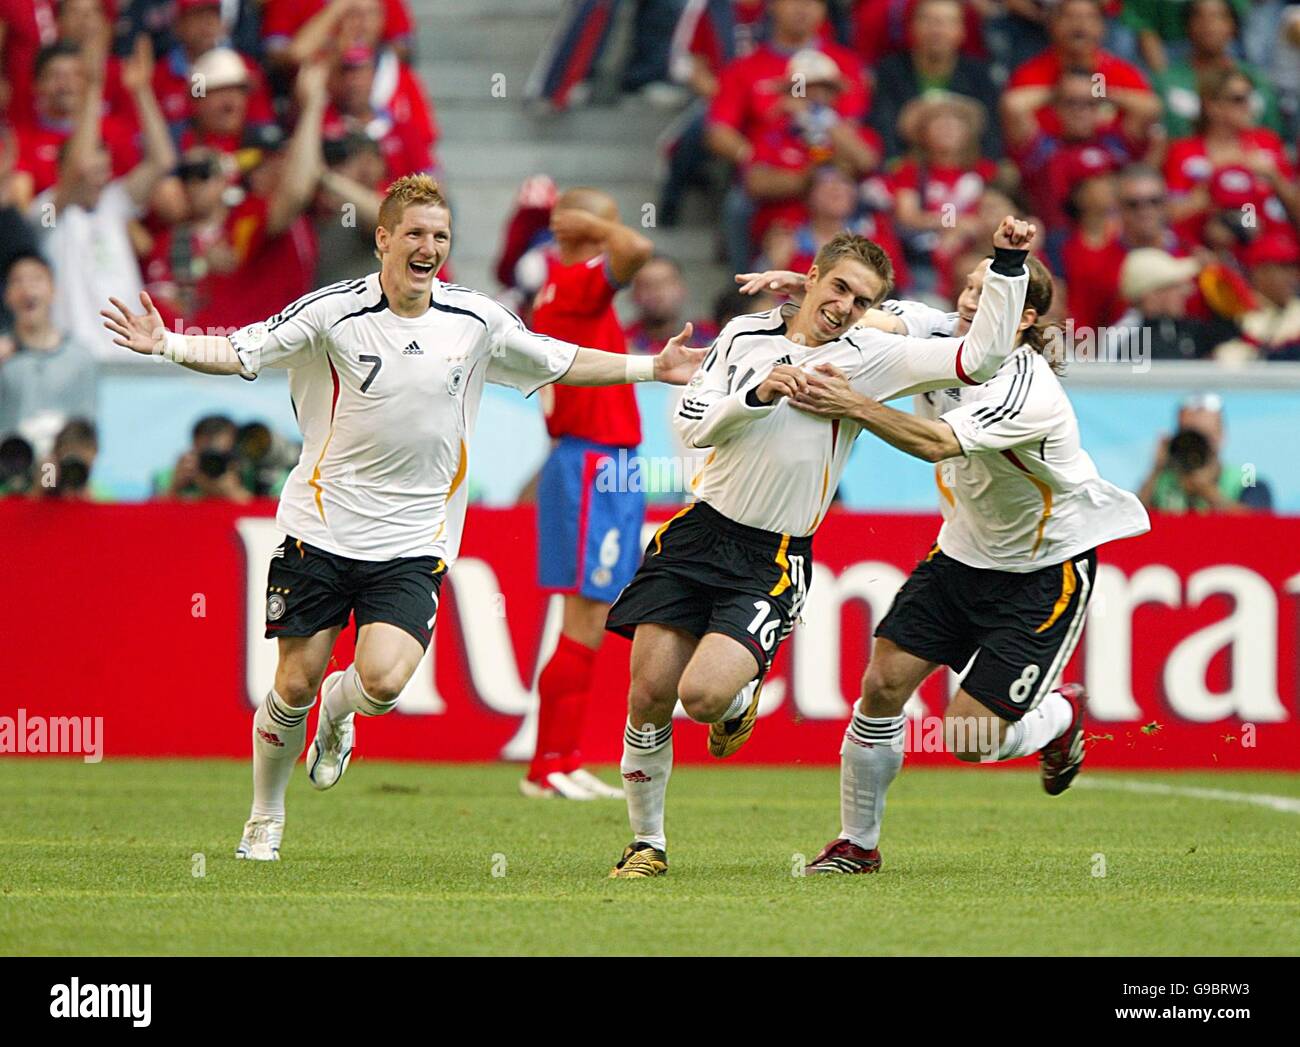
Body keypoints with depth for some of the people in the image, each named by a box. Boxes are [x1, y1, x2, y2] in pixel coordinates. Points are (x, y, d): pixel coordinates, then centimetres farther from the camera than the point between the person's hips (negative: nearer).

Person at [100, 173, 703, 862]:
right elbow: (239, 352, -12)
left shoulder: (476, 320, 0)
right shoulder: (333, 312, -9)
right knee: (294, 686, 1)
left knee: (382, 682, -18)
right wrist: (165, 344, -29)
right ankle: (264, 822, 24)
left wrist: (653, 368, 11)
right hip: (321, 530, -1)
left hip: (414, 541, 1)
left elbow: (561, 363, 14)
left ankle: (338, 710, 20)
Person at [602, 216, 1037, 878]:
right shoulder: (745, 334, 7)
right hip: (699, 527, 3)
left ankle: (741, 698, 17)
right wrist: (756, 396, -13)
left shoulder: (870, 358, -1)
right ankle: (647, 843, 13)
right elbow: (691, 423, 3)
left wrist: (1008, 267, -14)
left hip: (773, 561, -3)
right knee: (649, 693, -5)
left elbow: (982, 354, -8)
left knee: (702, 694, -21)